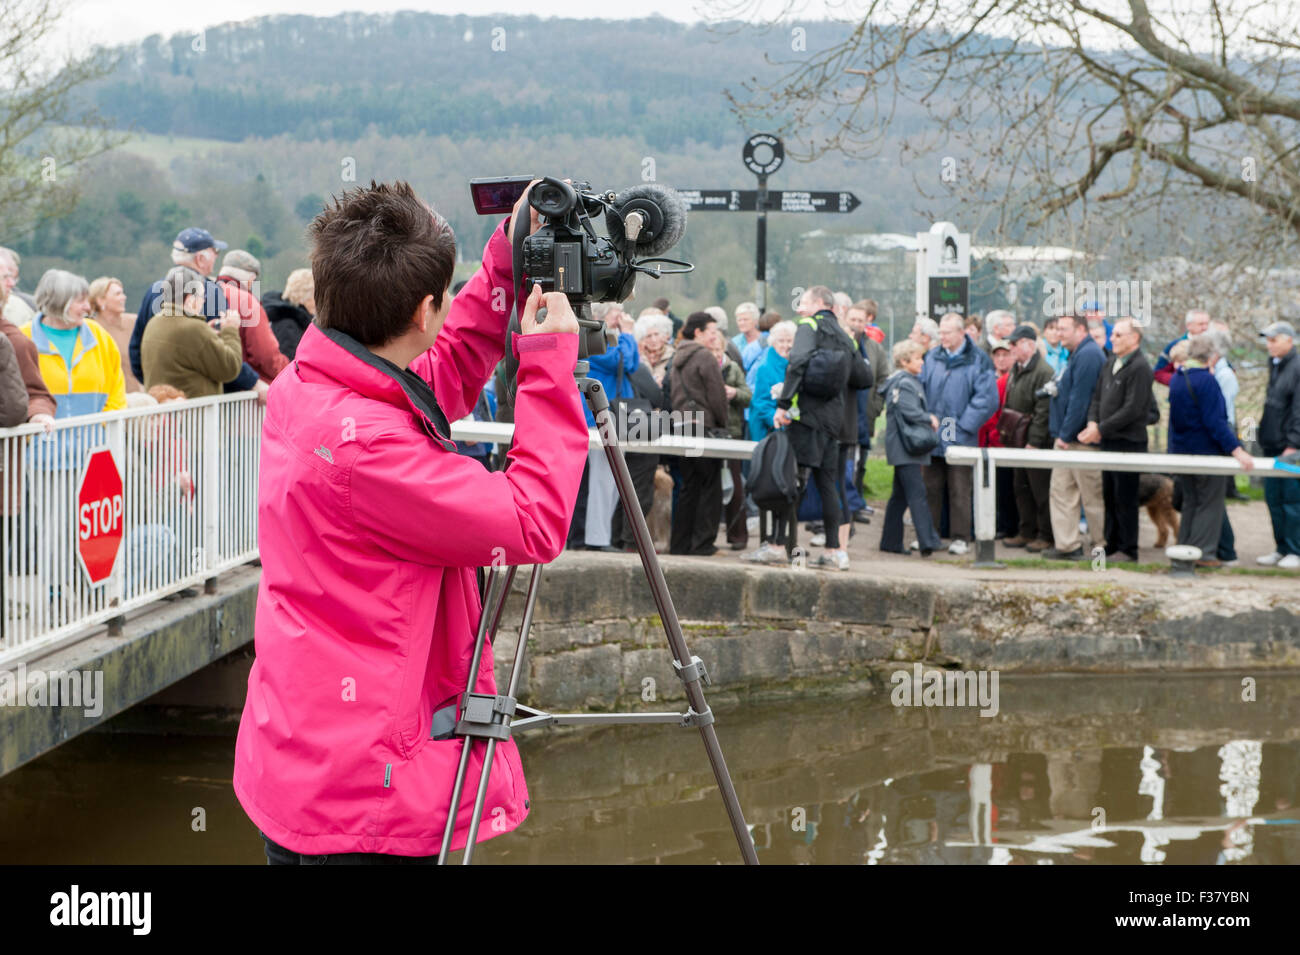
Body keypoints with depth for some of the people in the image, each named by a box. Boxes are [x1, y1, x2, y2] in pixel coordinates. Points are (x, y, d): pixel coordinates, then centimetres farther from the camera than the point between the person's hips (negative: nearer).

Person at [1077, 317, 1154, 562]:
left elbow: (1132, 409, -18)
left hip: (1128, 443, -8)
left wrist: (1101, 429, -16)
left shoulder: (1139, 367, -13)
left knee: (1125, 498, -3)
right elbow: (1097, 397, 16)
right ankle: (1112, 545, 20)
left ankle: (1127, 549, 3)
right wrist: (1093, 422, -4)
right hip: (1108, 441, 8)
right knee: (1109, 496, 12)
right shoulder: (1110, 364, 13)